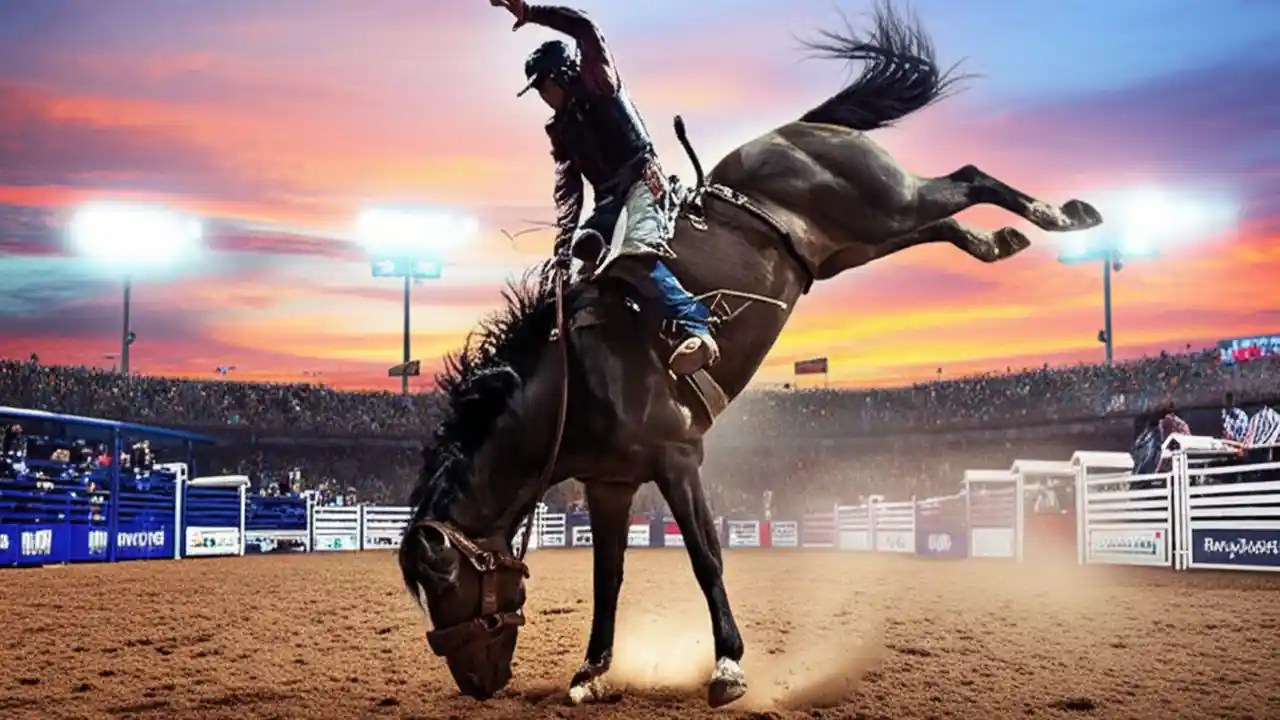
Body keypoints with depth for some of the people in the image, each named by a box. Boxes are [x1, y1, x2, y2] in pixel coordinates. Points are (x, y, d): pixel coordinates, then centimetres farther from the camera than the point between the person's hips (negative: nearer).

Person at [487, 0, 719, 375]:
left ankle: (695, 327, -44)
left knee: (633, 254, -34)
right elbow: (567, 188, 9)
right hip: (608, 200, 9)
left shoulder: (598, 86, 5)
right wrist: (564, 242, -6)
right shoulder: (561, 129, 20)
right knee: (566, 272, -2)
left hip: (641, 183, -9)